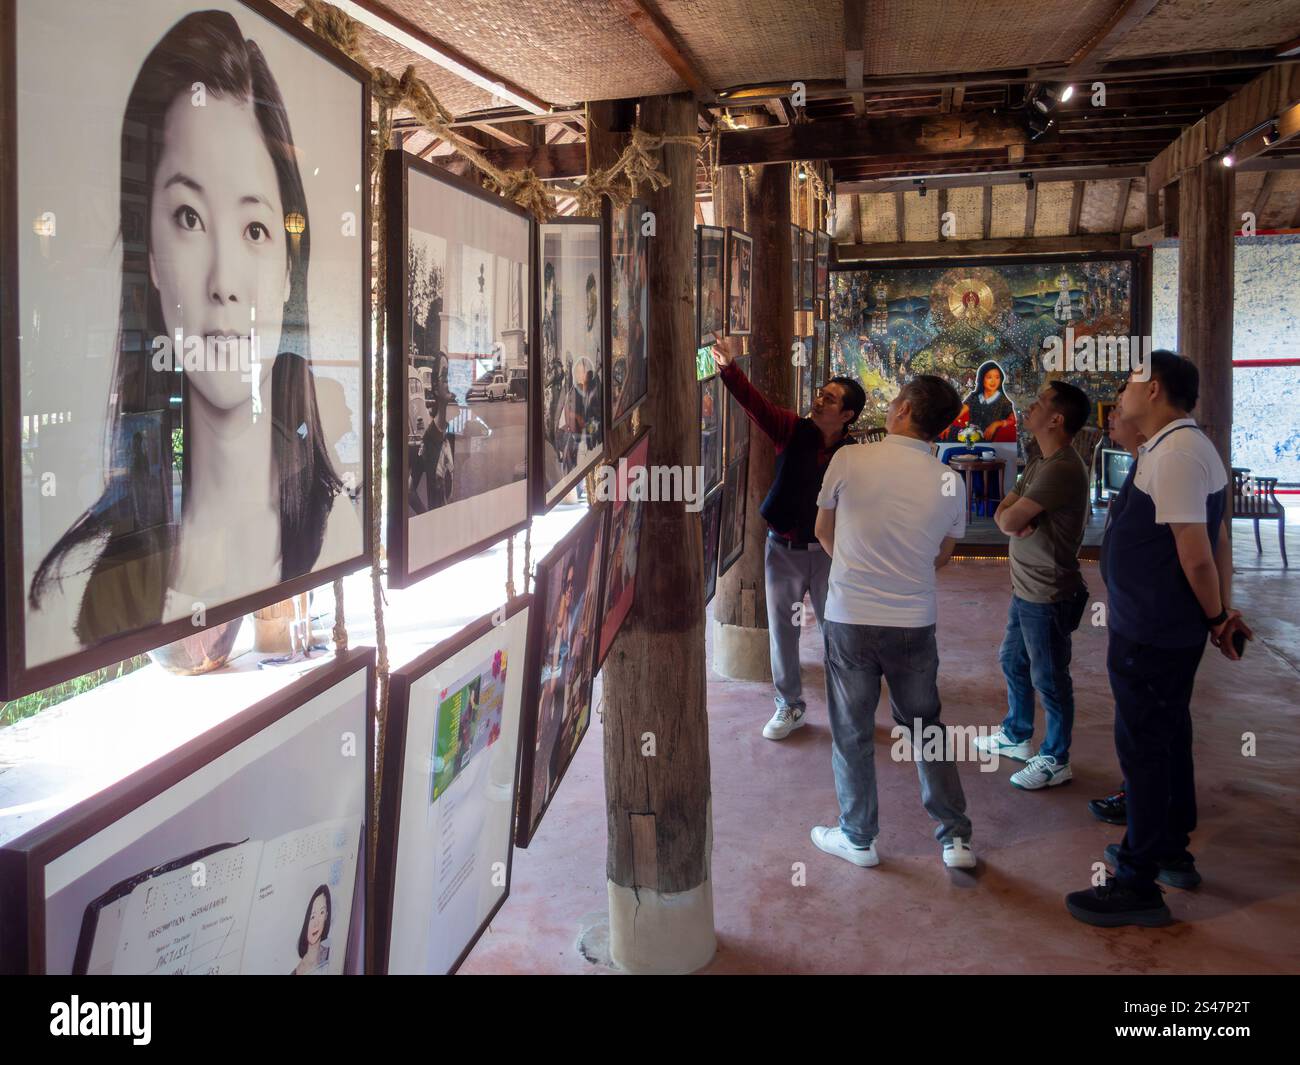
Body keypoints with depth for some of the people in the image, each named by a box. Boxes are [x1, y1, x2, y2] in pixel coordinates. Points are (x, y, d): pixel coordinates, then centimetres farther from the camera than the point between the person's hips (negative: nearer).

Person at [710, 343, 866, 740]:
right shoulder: (793, 431, -5)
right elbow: (755, 402, -18)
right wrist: (729, 369, -34)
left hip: (827, 551, -2)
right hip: (783, 548, 2)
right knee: (781, 631, 10)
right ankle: (789, 707, 27)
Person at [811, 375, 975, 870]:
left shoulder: (849, 460, -11)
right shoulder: (950, 483, -5)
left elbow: (823, 530, 4)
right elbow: (941, 557, 9)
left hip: (850, 618, -2)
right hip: (915, 621, 2)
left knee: (852, 732, 12)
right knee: (927, 727, 18)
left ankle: (858, 838, 24)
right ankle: (955, 837, 23)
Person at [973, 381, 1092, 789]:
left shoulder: (1062, 469, -23)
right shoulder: (1040, 464, 11)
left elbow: (1010, 520, -24)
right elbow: (1003, 513, 7)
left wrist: (1012, 517, -2)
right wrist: (1014, 520, -15)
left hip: (1048, 595, -10)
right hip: (1025, 587, 10)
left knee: (1049, 679, 2)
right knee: (1013, 662, 22)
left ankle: (1055, 761, 16)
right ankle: (1016, 736, 39)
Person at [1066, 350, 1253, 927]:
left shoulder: (1172, 456, -23)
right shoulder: (1194, 447, 11)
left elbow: (1197, 556, -24)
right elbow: (1218, 541, 12)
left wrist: (1216, 618, -10)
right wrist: (1221, 611, 7)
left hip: (1149, 636, -10)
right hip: (1173, 630, 10)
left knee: (1143, 748, -1)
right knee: (1168, 738, 21)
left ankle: (1139, 885, 9)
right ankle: (1172, 852, 38)